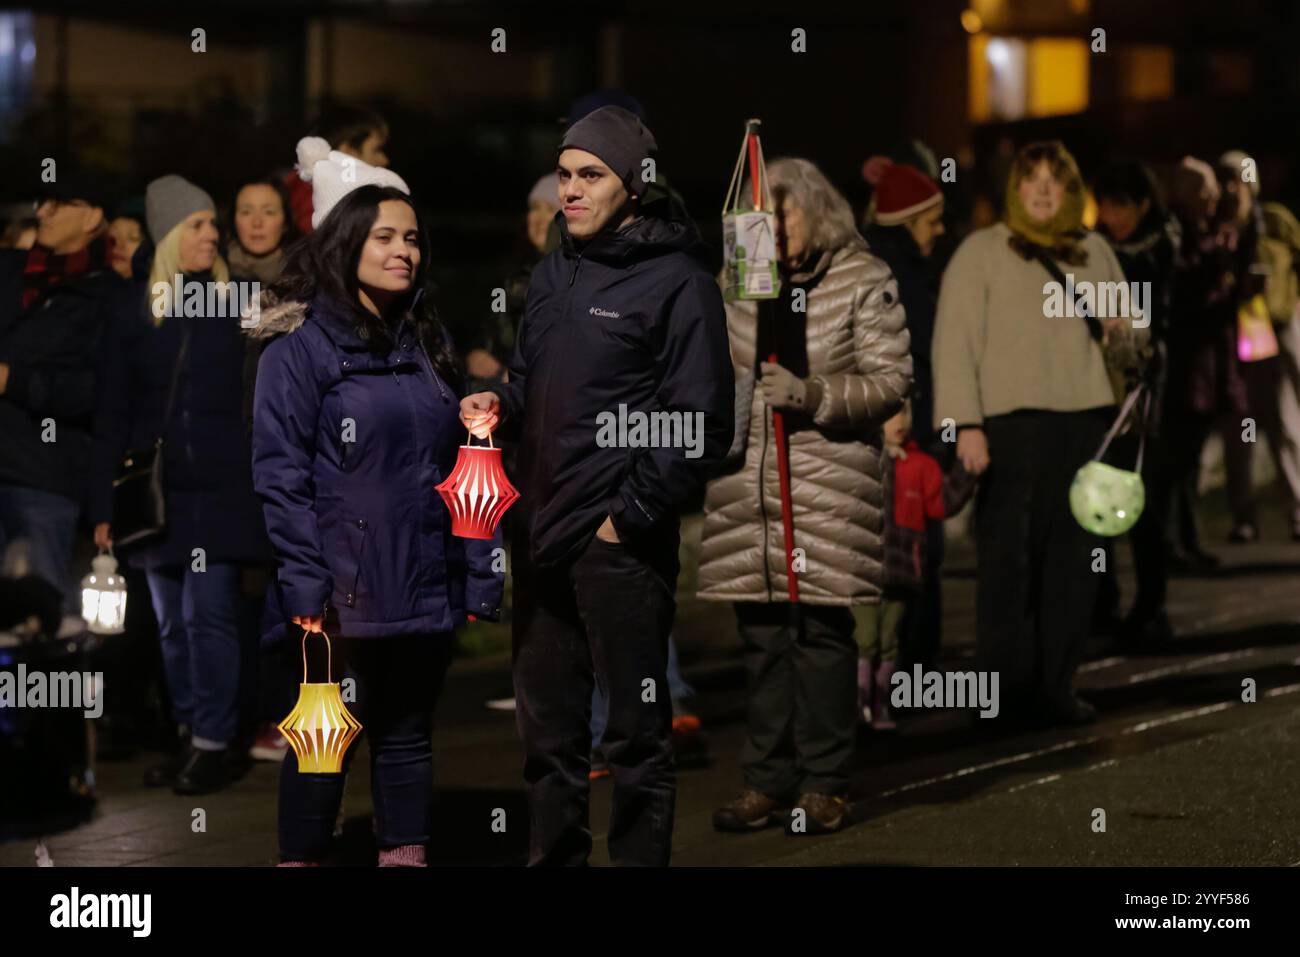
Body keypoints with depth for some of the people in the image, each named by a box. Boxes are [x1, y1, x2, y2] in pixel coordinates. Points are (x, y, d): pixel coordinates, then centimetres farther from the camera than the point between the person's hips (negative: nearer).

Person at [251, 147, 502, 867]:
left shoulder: (428, 342, 13)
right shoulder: (302, 344, -6)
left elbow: (460, 468, 14)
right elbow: (280, 475, -11)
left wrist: (477, 576, 8)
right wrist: (306, 588, -16)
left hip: (426, 591, 5)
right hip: (346, 593, -5)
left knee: (407, 735, 11)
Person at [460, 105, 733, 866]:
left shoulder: (678, 282, -9)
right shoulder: (554, 274, 13)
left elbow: (701, 427, -13)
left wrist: (629, 517, -14)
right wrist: (499, 402, 3)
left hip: (620, 546, -7)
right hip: (543, 535, 7)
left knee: (636, 733, 1)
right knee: (548, 726, 15)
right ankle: (555, 857, 26)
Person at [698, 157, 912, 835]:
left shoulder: (863, 282, -2)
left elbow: (892, 381, -6)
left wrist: (812, 396, -17)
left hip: (828, 484, -4)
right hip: (745, 483, 4)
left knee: (822, 628, -3)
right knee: (760, 631, 6)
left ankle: (823, 784, 5)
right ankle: (768, 779, 14)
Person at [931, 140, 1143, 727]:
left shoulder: (1094, 252, 16)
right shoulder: (981, 253, 1)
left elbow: (1132, 337, 24)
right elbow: (954, 344, -5)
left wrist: (1123, 334, 0)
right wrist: (965, 425, -14)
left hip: (1087, 417, 5)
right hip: (1012, 420, -5)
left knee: (1073, 559, 5)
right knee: (1007, 557, -5)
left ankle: (1056, 687, 11)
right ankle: (1007, 684, 3)